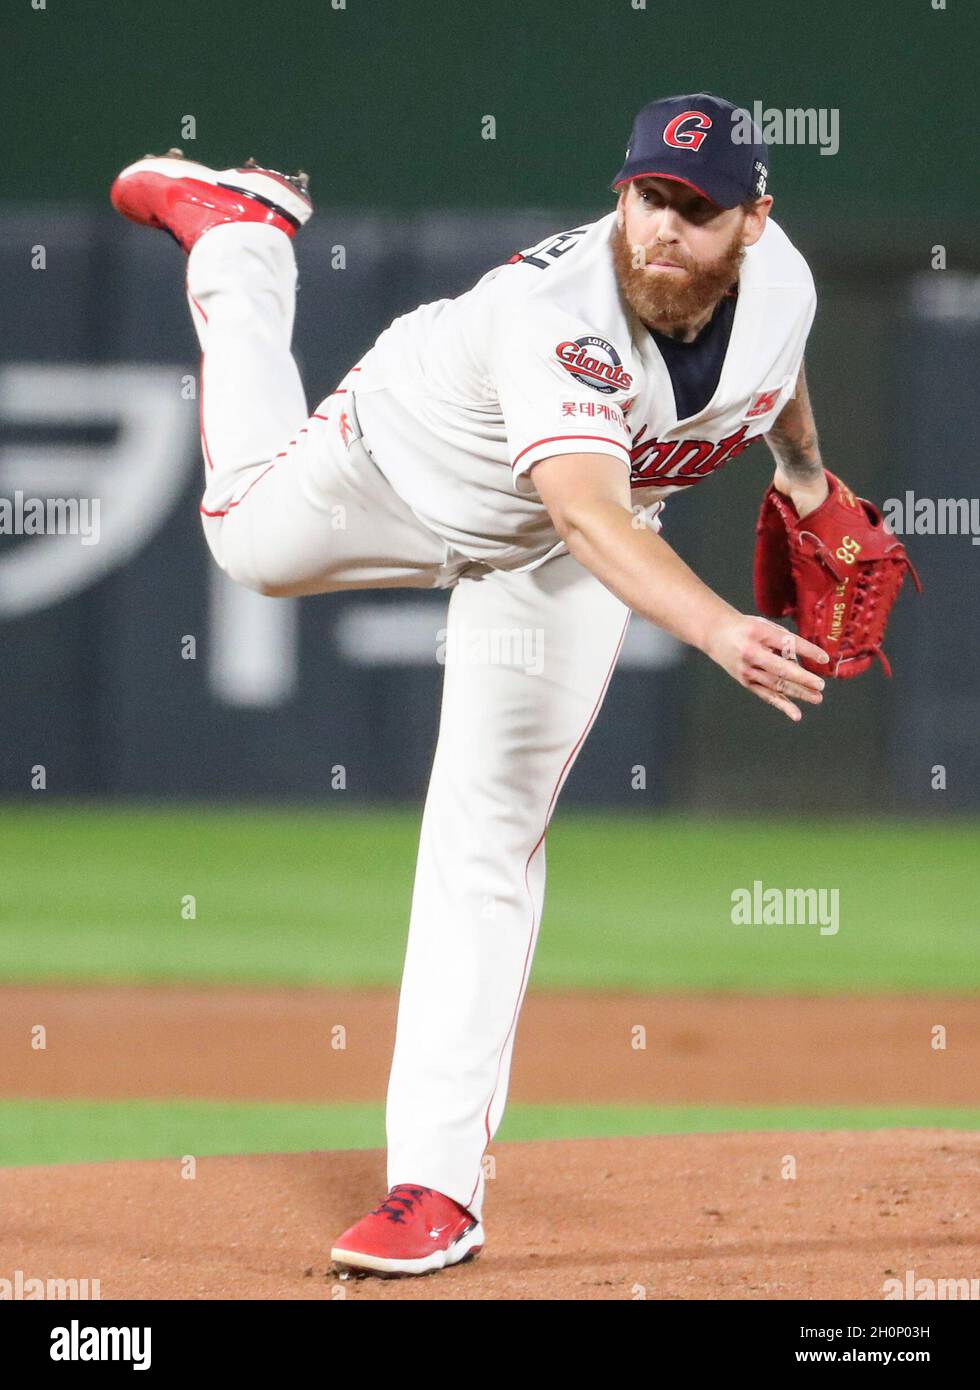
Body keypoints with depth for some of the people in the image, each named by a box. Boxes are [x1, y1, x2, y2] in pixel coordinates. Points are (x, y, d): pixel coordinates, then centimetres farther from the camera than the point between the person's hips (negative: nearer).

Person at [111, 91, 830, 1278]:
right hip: (398, 467, -2)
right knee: (251, 535, 28)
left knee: (488, 830, -7)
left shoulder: (780, 282, -27)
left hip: (547, 568, 2)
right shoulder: (557, 312, -45)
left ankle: (439, 1176, -6)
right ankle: (242, 236, 54)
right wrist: (717, 630, -75)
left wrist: (808, 487, 14)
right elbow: (590, 513, -60)